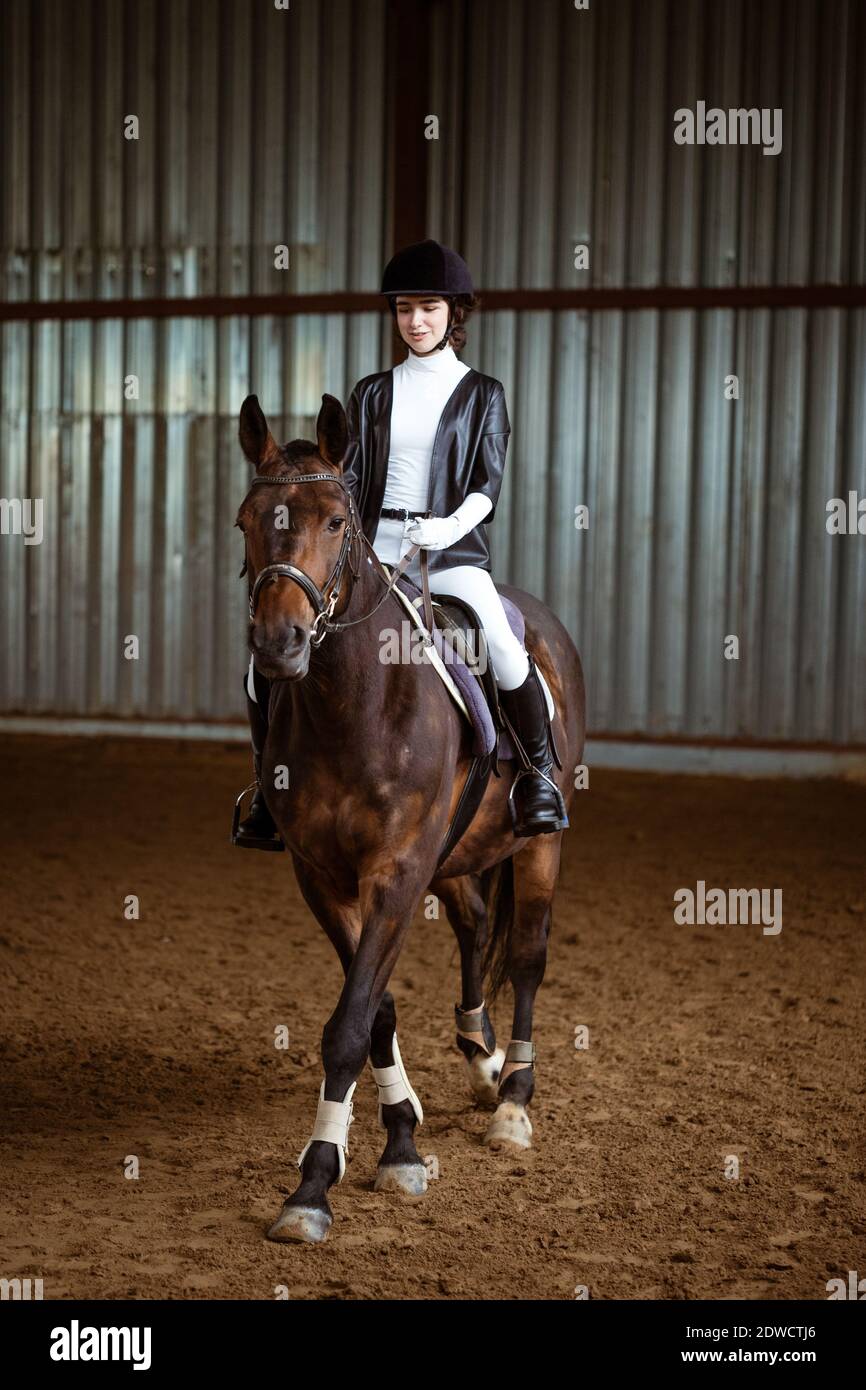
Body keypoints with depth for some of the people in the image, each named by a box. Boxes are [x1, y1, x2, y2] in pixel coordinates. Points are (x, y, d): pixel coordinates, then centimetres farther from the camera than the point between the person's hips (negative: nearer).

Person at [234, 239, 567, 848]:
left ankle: (540, 776, -12)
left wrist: (449, 526, -21)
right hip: (374, 548, 3)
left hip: (453, 551, -3)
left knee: (502, 645, -32)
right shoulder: (373, 394, 15)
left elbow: (489, 484, -2)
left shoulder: (482, 395, 7)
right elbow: (352, 477, 9)